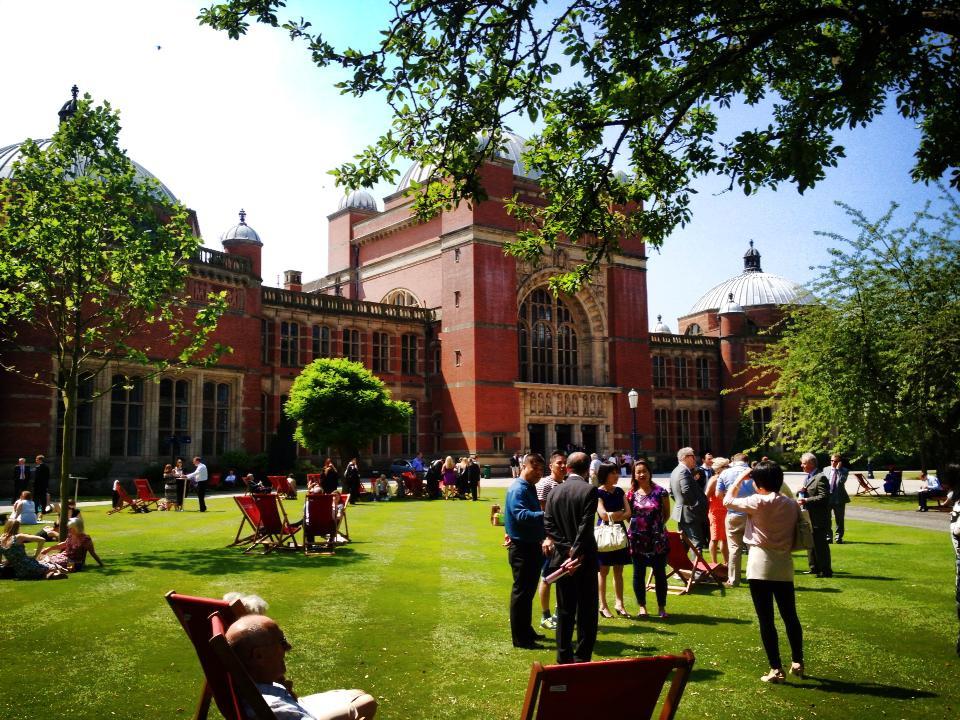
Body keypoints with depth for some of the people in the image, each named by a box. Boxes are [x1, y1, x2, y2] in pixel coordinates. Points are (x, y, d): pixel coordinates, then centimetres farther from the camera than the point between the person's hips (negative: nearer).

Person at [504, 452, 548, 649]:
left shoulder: (530, 488, 14)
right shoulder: (518, 489, -17)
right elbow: (521, 515, -31)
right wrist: (545, 515, -39)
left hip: (532, 545, 10)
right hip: (522, 547, -10)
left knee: (528, 590, 19)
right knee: (521, 591, -3)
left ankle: (526, 630, 31)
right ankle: (519, 638, 5)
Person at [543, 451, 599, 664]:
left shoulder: (554, 491, 3)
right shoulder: (589, 490, -11)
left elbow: (548, 523, -3)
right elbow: (586, 527, -17)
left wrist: (564, 546, -8)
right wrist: (575, 554, -15)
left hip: (561, 557, 4)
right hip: (584, 559, -4)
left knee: (565, 610, 13)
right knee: (587, 610, 6)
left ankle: (564, 657, 18)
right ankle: (582, 658, 7)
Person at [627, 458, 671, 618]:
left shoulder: (660, 492, -3)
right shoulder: (631, 494, 2)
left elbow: (667, 513, 6)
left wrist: (659, 524, -1)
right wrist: (635, 524, -1)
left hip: (658, 539, -2)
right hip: (637, 539, 2)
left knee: (660, 573, 4)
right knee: (638, 574, 7)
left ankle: (661, 607, 17)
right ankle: (642, 607, 19)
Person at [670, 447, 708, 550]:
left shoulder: (675, 472, 15)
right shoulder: (684, 471, -17)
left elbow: (671, 491, 21)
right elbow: (686, 491, -27)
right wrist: (696, 506, -18)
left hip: (680, 512, 10)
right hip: (689, 514, -10)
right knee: (697, 544, -9)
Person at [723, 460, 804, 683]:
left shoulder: (758, 502, -13)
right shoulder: (792, 504, 3)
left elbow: (727, 500, -1)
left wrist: (740, 478, 7)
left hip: (760, 566, -5)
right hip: (784, 566, 5)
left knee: (766, 619, 2)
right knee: (790, 616, 17)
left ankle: (776, 669, 4)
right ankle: (797, 663, 25)